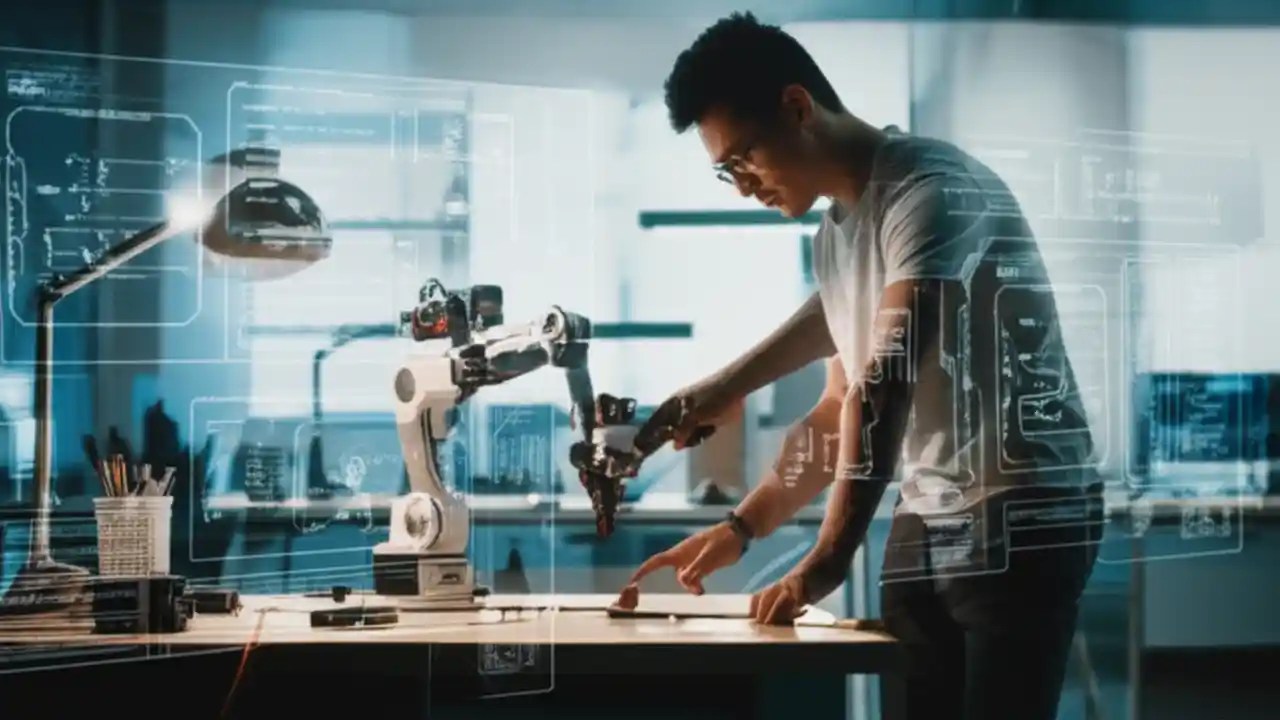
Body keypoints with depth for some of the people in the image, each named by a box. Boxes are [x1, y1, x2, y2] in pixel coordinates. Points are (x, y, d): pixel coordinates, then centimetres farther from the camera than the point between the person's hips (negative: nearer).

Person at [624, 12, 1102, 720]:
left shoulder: (932, 188, -15)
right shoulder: (831, 236, 12)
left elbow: (886, 387, -25)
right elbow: (836, 413, 19)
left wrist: (829, 556, -30)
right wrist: (738, 528, 11)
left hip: (1023, 516, -8)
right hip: (924, 522, 8)